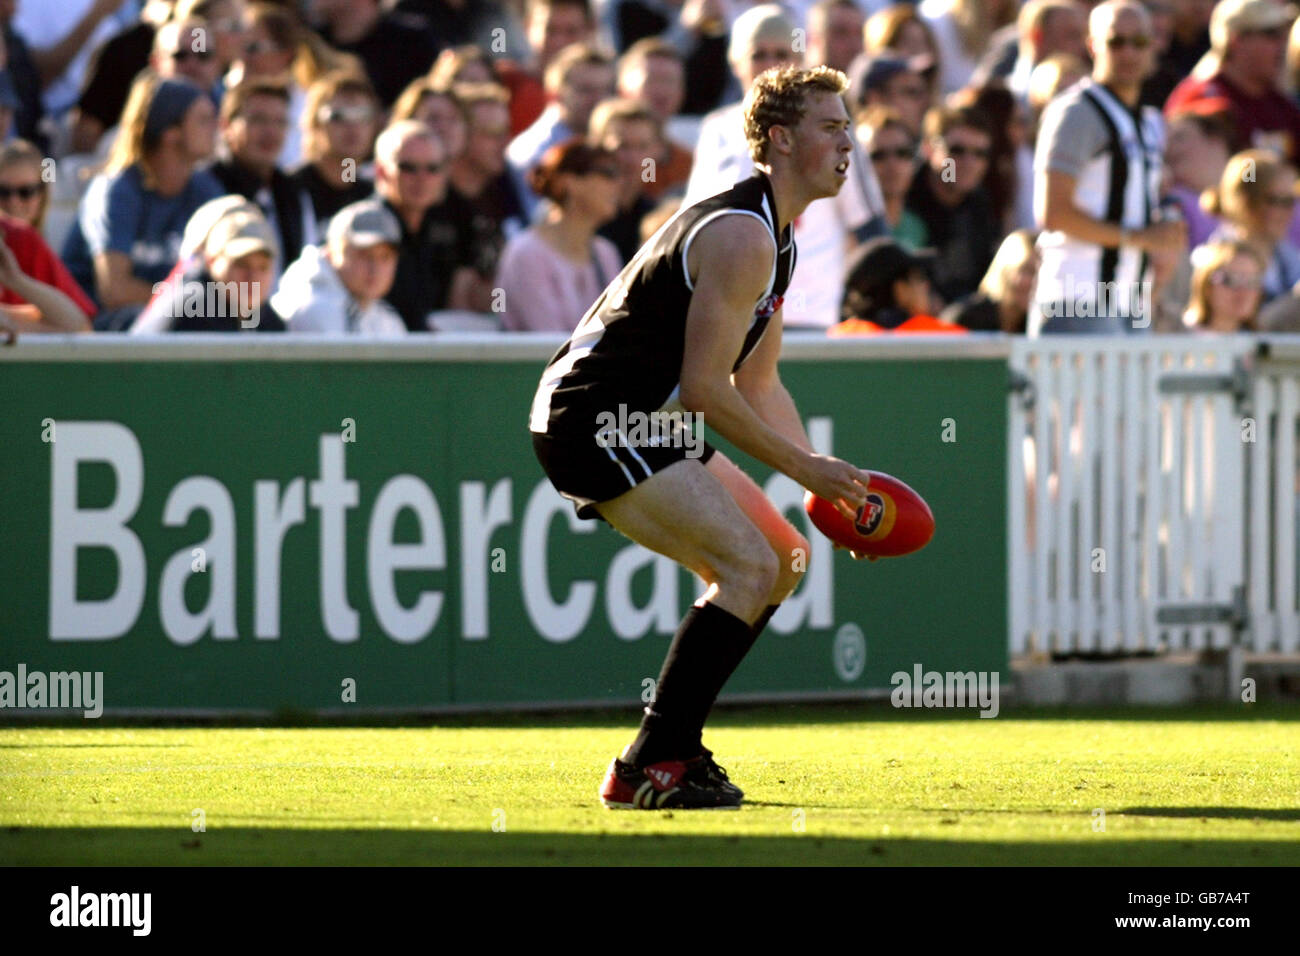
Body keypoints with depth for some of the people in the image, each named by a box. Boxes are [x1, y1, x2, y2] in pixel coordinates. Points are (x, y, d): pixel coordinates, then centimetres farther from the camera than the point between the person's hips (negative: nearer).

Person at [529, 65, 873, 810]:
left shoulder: (778, 238, 16)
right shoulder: (741, 237, -18)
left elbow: (759, 384, 21)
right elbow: (705, 388, -23)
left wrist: (823, 478, 9)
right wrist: (805, 470, -17)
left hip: (648, 425, 11)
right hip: (595, 420, -11)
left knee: (782, 558, 12)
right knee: (749, 565, -19)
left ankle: (674, 745, 12)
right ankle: (648, 769, -17)